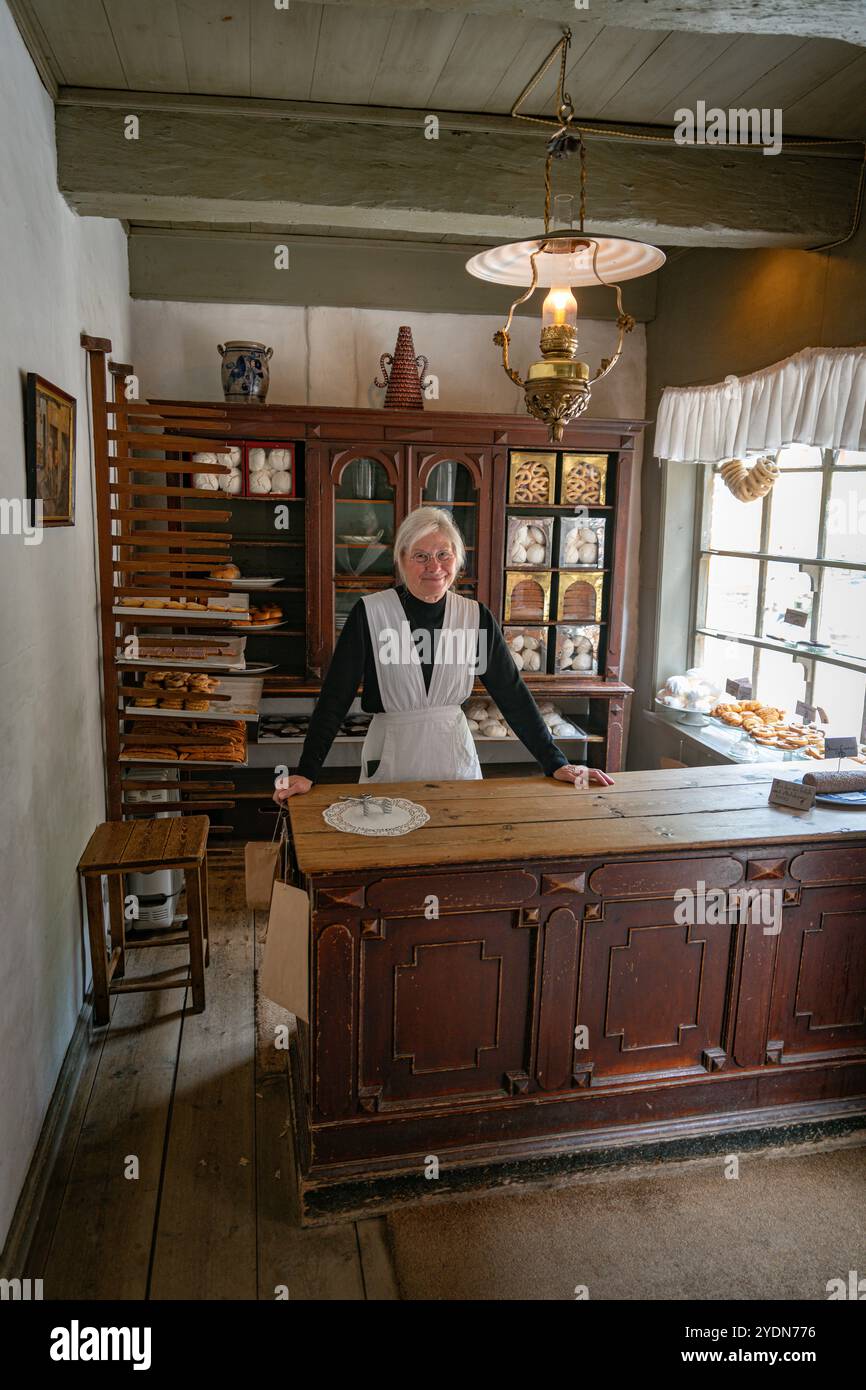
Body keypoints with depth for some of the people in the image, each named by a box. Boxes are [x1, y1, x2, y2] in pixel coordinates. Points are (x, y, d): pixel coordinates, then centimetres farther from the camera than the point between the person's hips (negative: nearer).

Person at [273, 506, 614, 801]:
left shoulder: (477, 617, -2)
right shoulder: (369, 613, -9)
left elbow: (513, 694, 1)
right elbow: (335, 696, -9)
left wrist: (555, 763, -2)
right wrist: (307, 772, -16)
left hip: (456, 759, 2)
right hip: (390, 762, -2)